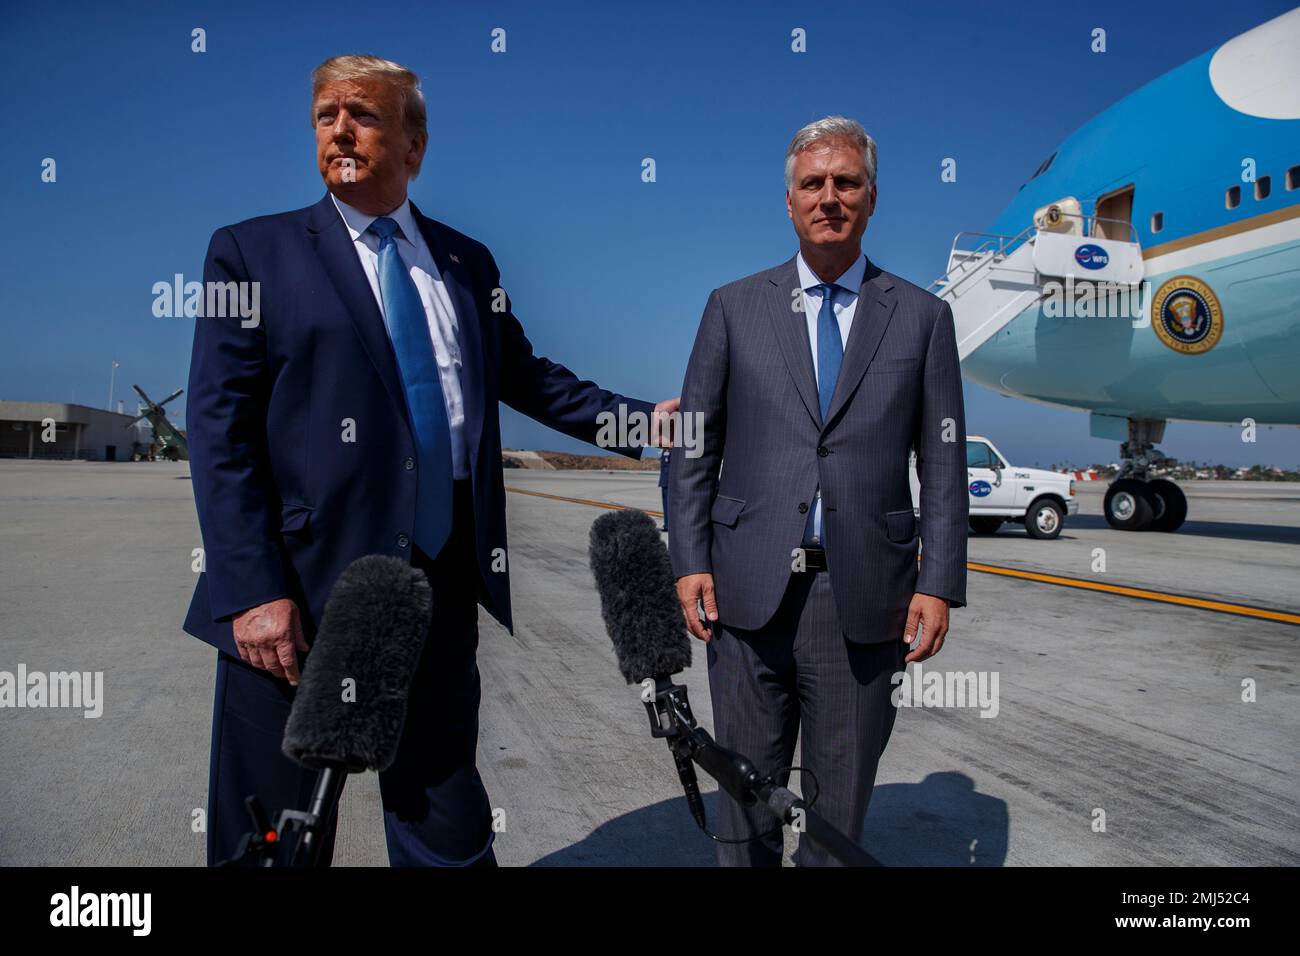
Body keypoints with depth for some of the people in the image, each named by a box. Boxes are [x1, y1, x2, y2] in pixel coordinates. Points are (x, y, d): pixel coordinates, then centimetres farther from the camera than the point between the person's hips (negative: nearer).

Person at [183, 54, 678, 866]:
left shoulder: (468, 261, 12)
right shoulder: (252, 252, 1)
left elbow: (522, 374, 20)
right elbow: (219, 431, -5)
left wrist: (639, 420, 10)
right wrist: (254, 591, -14)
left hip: (443, 585, 3)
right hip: (303, 588, -2)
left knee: (449, 828, 15)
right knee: (277, 837, 11)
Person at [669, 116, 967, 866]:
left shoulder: (922, 317, 6)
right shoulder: (734, 307, 6)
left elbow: (944, 466, 4)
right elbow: (693, 448, 6)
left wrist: (940, 585, -3)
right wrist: (690, 563, -2)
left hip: (863, 598, 0)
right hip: (748, 590, 0)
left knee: (840, 808, 13)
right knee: (747, 794, 13)